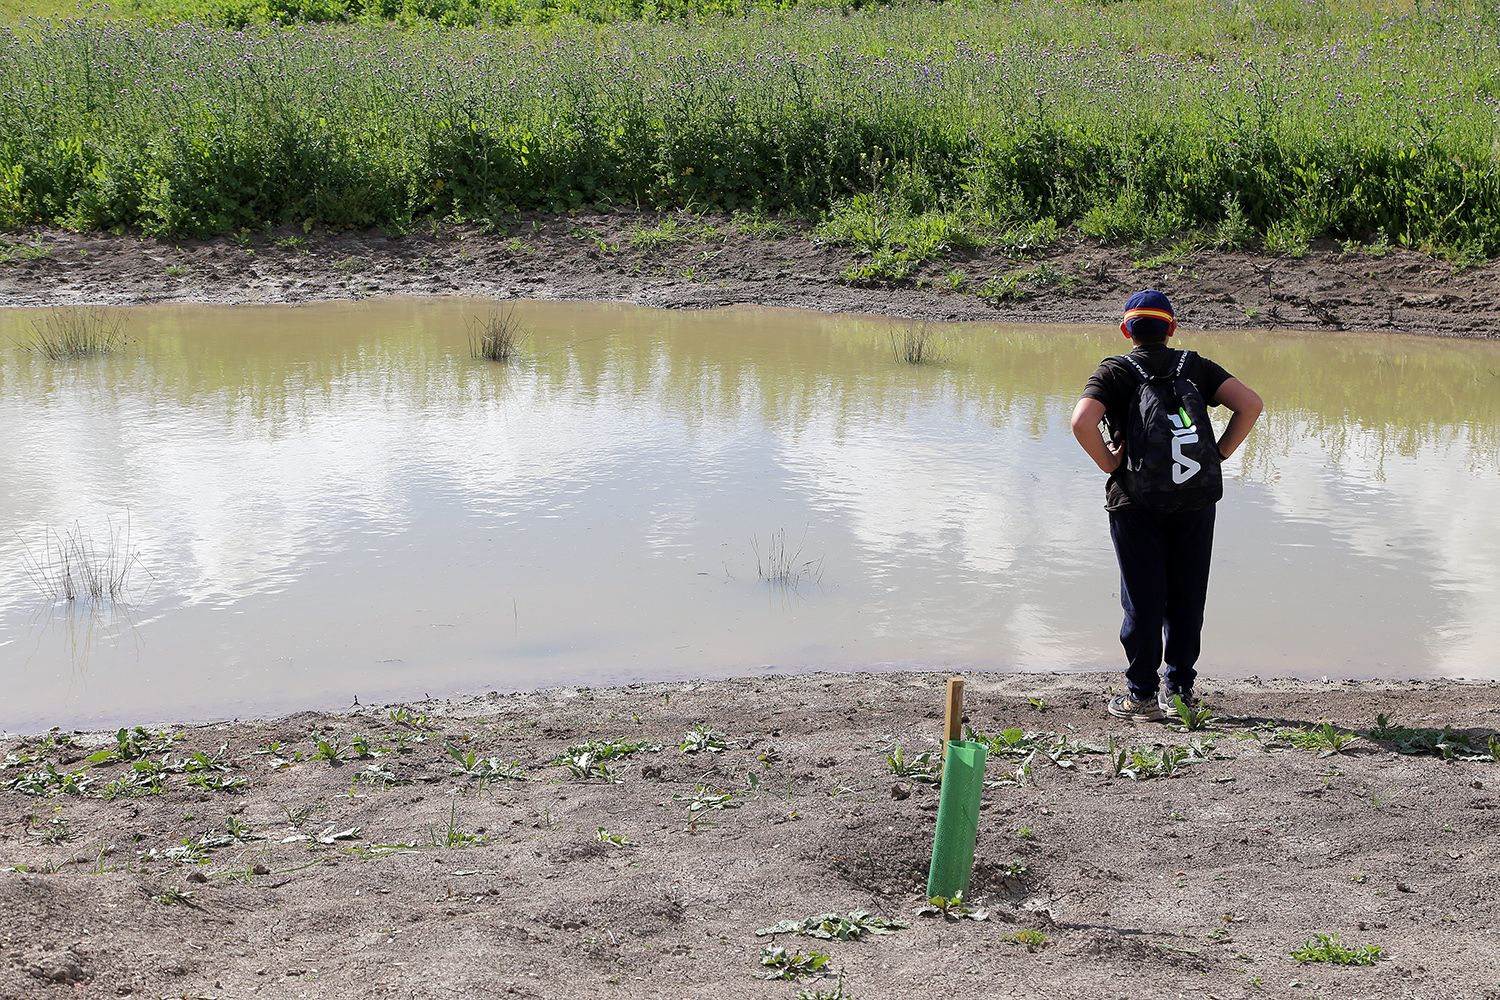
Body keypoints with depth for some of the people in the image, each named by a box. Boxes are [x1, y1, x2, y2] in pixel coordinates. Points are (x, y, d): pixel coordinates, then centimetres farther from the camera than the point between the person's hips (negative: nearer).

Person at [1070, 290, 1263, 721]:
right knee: (1186, 597, 13)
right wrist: (1217, 454, 0)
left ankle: (1142, 695, 9)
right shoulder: (1196, 367, 5)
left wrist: (1110, 464, -9)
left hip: (1136, 503, -3)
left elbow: (1082, 422, -21)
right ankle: (1180, 689, 18)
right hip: (1197, 501, 3)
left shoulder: (1115, 371, -4)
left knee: (1142, 600, 5)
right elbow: (1250, 404, -5)